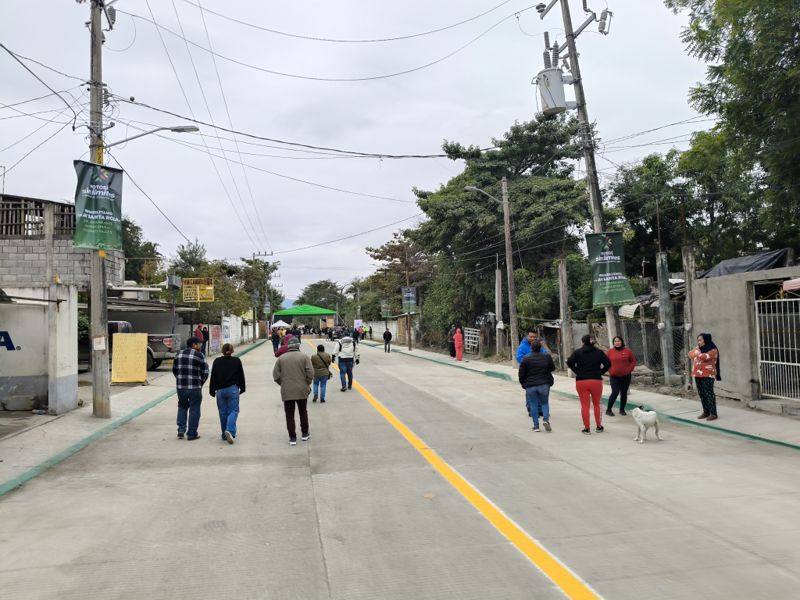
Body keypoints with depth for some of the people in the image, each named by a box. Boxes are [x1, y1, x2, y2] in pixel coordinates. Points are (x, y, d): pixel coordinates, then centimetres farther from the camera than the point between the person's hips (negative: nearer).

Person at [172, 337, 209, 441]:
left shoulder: (179, 354, 9)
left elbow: (174, 370, 13)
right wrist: (201, 382, 8)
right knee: (194, 410, 5)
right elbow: (205, 372, -8)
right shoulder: (199, 355, -7)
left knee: (182, 407, 22)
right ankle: (192, 434, 9)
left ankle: (181, 430, 15)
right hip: (195, 387, -5)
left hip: (180, 386, 5)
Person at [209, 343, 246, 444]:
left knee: (223, 412, 9)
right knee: (233, 410, -1)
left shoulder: (217, 362, 4)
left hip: (220, 390, 2)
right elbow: (241, 376, 5)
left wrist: (212, 390, 14)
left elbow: (213, 377, 7)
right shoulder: (236, 361, 0)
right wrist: (242, 388, 15)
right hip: (233, 389, -2)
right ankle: (230, 430, -22)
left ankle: (225, 435, 14)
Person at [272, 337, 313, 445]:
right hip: (302, 390, 0)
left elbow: (276, 376, -1)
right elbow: (310, 373, -12)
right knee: (303, 412, 18)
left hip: (286, 392, 0)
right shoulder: (304, 357, -5)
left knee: (289, 415, 8)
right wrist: (307, 384, 5)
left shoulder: (281, 358, 1)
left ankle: (292, 438, 9)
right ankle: (304, 434, 28)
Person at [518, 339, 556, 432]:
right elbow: (552, 368, 12)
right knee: (545, 403, 14)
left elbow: (521, 373, -3)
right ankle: (546, 419, -7)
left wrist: (522, 383, 12)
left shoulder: (526, 359, -6)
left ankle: (536, 425, 7)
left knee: (533, 405, 7)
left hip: (530, 386, -1)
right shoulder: (547, 357, -1)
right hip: (544, 384, 1)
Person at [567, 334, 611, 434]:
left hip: (581, 381, -1)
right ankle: (599, 426, 20)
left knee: (584, 405, 3)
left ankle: (586, 428, 4)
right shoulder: (599, 352, 4)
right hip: (596, 381, 1)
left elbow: (570, 362, -10)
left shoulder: (578, 352, -1)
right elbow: (608, 363, -3)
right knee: (596, 404, 15)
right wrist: (600, 372, 6)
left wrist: (577, 372, 2)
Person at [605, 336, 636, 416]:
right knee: (615, 393, -10)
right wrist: (610, 371, -4)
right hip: (614, 377, -2)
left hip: (626, 376, 2)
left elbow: (633, 361, 5)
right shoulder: (610, 351, 0)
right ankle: (608, 409, 2)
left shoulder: (627, 351, 1)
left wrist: (629, 370, -5)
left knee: (624, 393, 6)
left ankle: (622, 410, 19)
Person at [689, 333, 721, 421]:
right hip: (697, 374, 7)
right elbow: (691, 354, 12)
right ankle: (706, 411, 18)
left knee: (709, 394, -8)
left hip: (707, 375, -7)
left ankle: (713, 413, -4)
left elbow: (705, 357, -20)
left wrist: (697, 353, -3)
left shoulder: (713, 350, -8)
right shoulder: (698, 348, 17)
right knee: (701, 394, 9)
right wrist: (697, 354, -5)